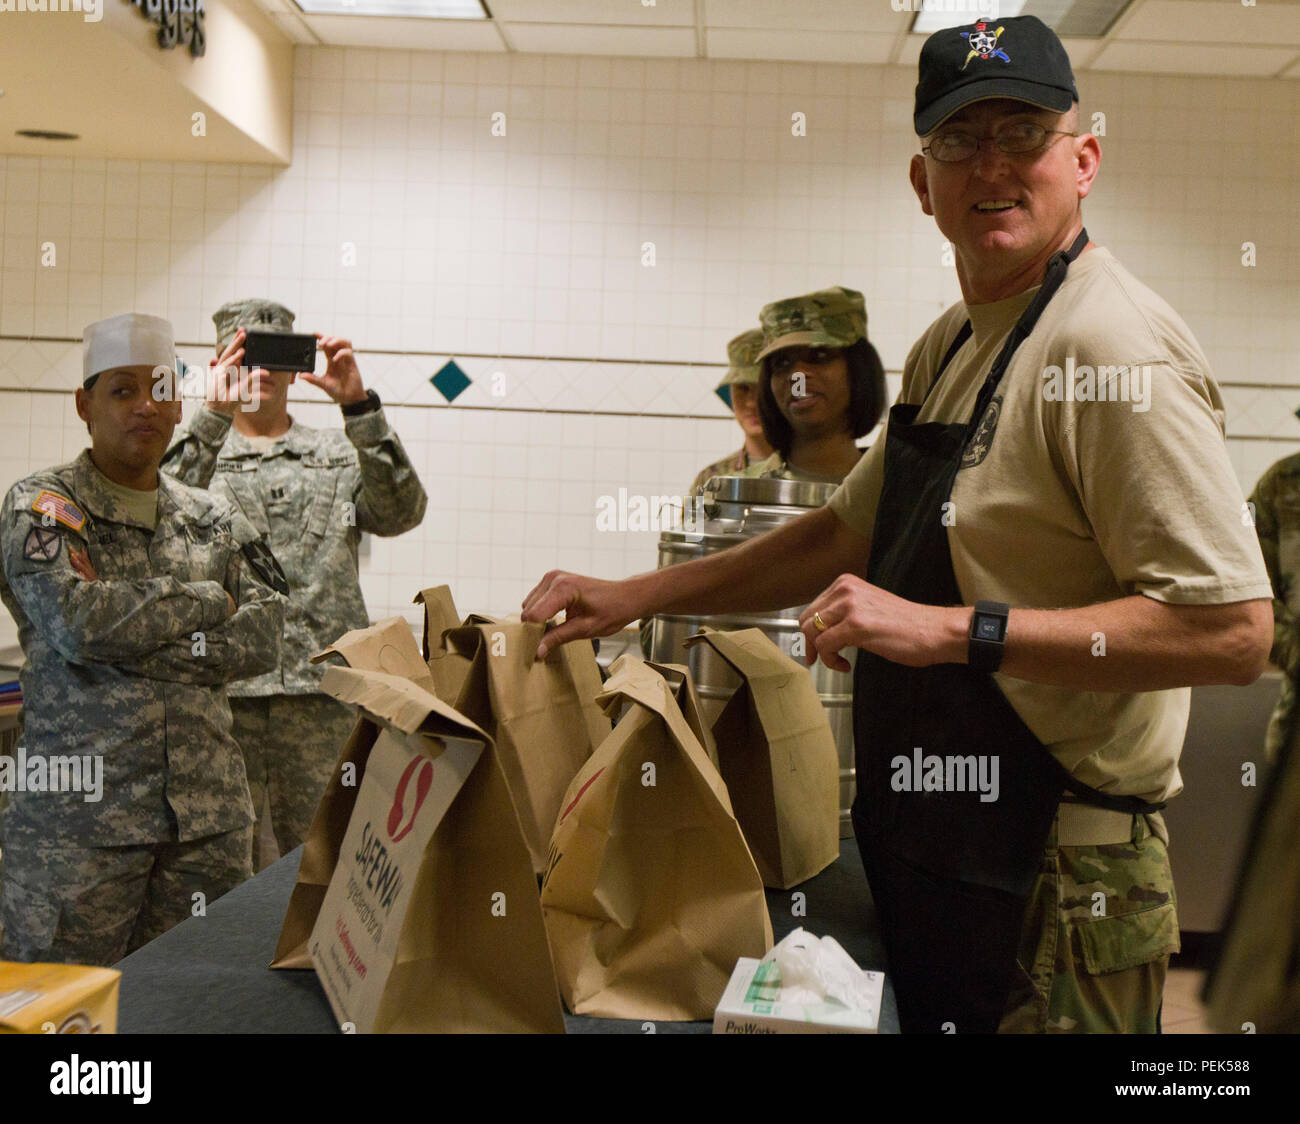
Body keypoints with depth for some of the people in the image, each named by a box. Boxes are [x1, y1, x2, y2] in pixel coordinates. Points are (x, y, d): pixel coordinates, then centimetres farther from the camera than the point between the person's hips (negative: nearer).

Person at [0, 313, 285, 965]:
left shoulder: (213, 519, 14)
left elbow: (263, 639, 1)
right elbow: (79, 620, -17)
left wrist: (131, 639, -9)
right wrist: (208, 601, -6)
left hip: (209, 813, 4)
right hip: (79, 814, -4)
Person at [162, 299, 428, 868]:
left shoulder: (341, 453, 15)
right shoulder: (197, 453, 12)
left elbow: (401, 512, -4)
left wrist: (359, 406, -13)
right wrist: (214, 415, -20)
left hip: (323, 687, 1)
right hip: (221, 690, -1)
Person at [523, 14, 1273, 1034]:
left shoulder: (1113, 348, -19)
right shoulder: (949, 346, 11)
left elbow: (1231, 629, -24)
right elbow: (846, 536, 19)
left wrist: (954, 630, -26)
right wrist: (638, 595, 13)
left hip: (1046, 889, -8)